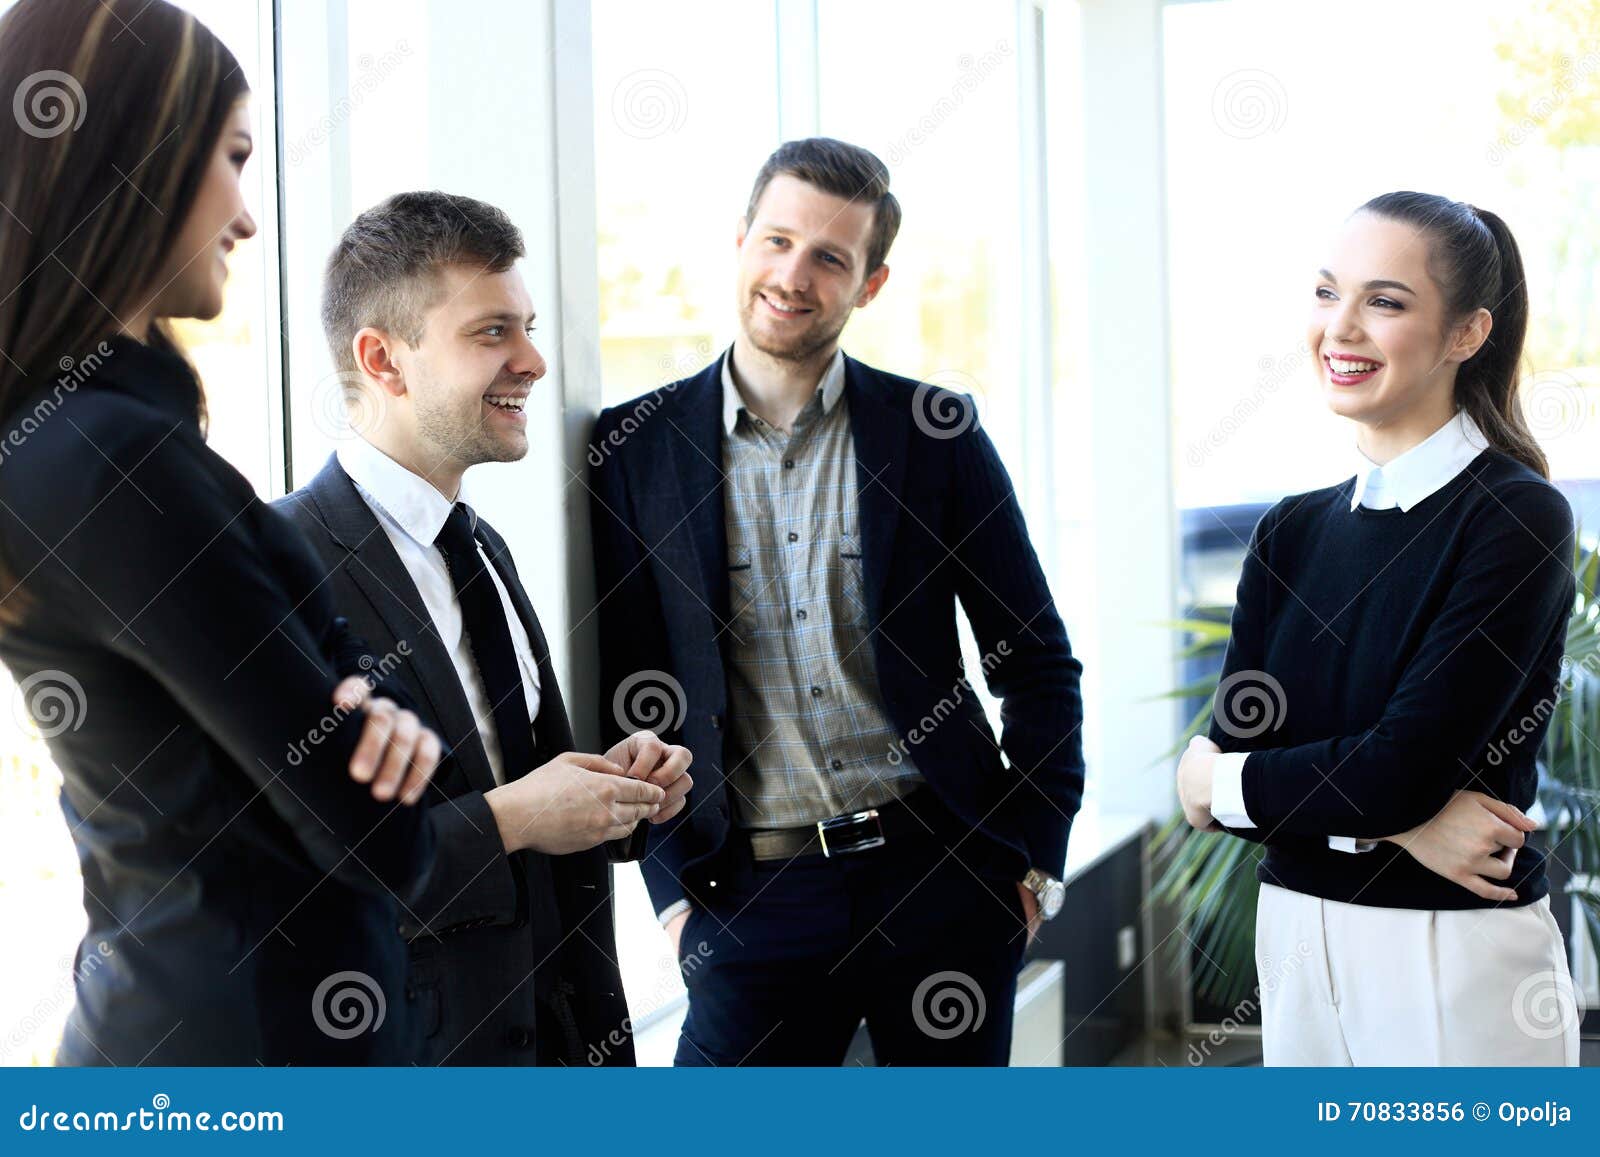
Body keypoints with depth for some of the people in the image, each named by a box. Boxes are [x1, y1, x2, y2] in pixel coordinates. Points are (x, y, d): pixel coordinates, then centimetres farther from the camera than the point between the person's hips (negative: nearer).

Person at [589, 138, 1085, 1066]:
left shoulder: (937, 433, 1)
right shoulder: (635, 447, 2)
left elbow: (1038, 662, 6)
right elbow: (624, 685, 5)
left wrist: (1037, 858, 1)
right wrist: (673, 886, 0)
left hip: (942, 877, 1)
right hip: (756, 900, 0)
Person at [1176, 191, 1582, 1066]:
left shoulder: (1517, 520, -12)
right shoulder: (1292, 533, 6)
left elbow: (1403, 767, -19)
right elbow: (1218, 777, -2)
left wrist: (1220, 781, -5)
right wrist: (1393, 821, -17)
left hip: (1459, 959, -5)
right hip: (1296, 946, 6)